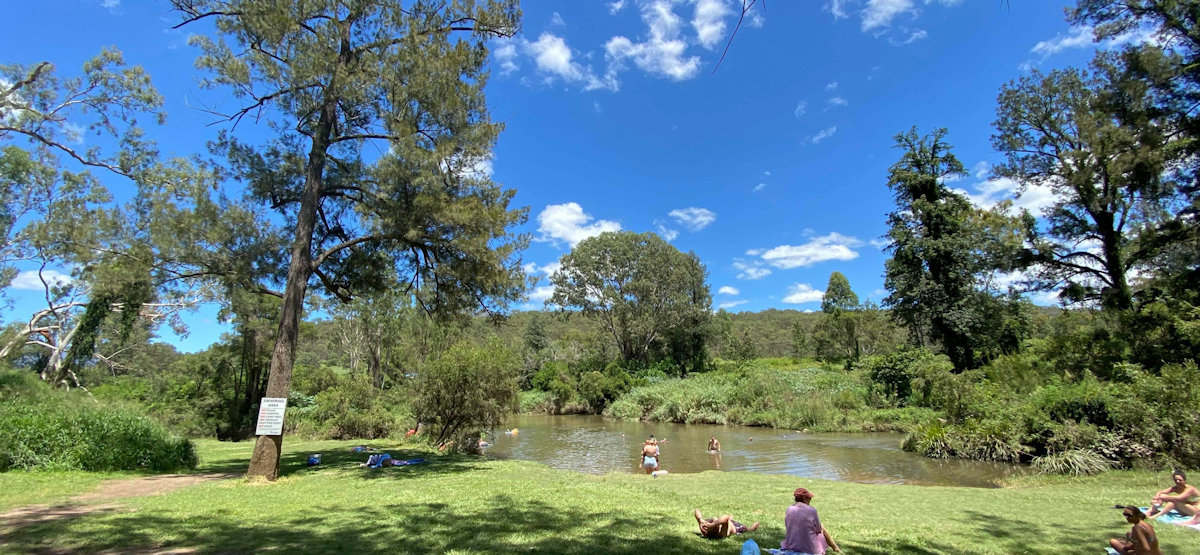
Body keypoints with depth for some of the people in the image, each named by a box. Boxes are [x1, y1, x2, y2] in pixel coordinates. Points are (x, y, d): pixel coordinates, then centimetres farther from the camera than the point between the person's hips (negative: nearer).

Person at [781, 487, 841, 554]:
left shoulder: (789, 510, -5)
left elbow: (788, 528, 7)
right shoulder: (812, 511, -15)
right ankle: (835, 548, 44)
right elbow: (819, 530, -2)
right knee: (823, 530, 23)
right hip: (809, 549, -4)